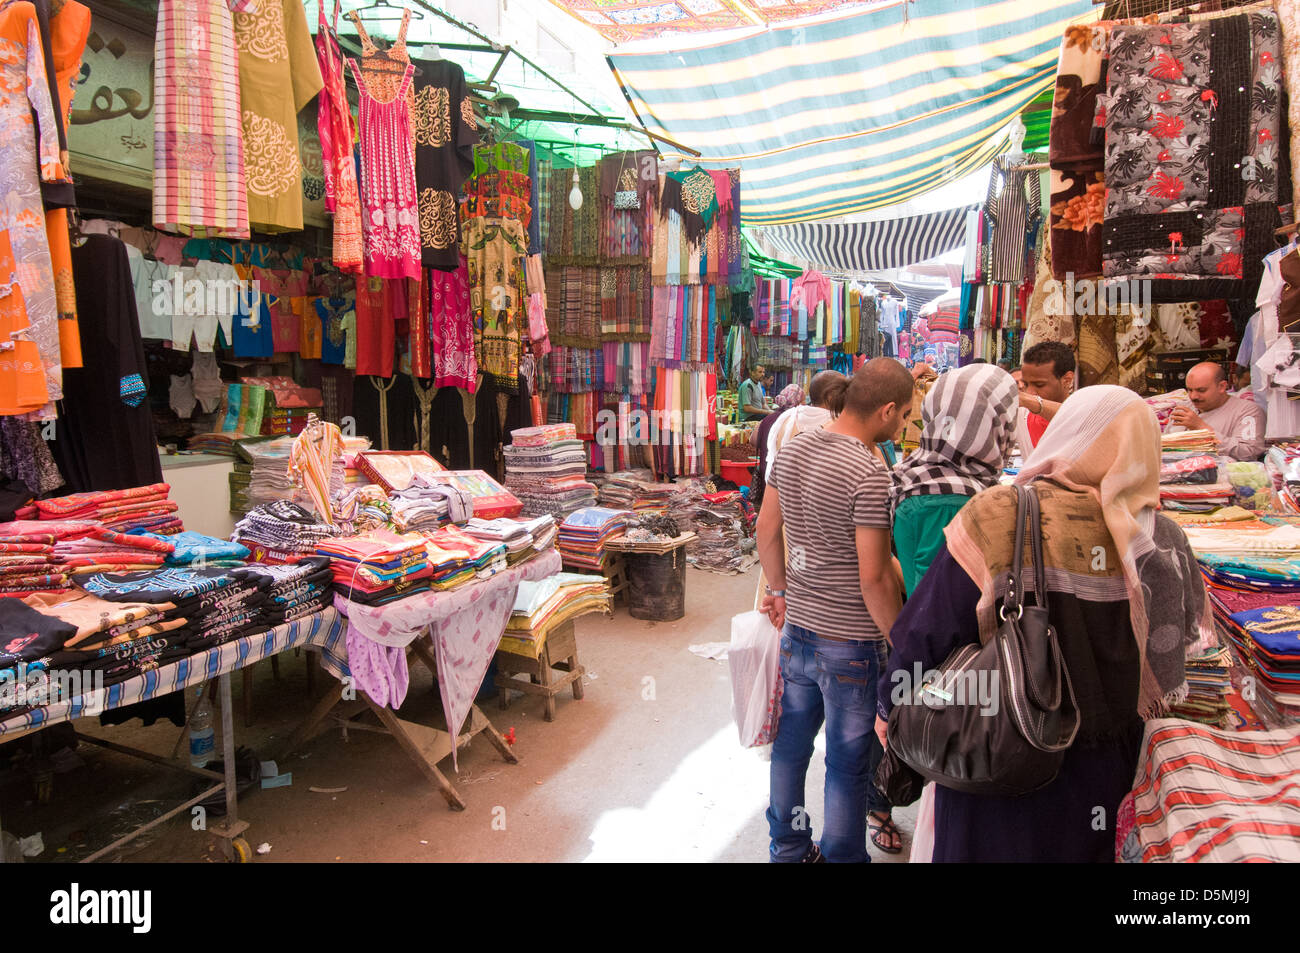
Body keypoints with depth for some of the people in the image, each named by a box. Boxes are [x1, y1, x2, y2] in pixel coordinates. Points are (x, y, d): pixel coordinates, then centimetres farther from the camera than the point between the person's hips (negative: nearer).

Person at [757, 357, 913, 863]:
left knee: (791, 744, 21)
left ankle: (789, 848, 39)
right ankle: (842, 857, 27)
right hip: (851, 642, -7)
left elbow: (767, 528, 9)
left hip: (797, 629, 7)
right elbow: (874, 577, -22)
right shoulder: (869, 473, -22)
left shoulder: (792, 449, 0)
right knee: (849, 764, 10)